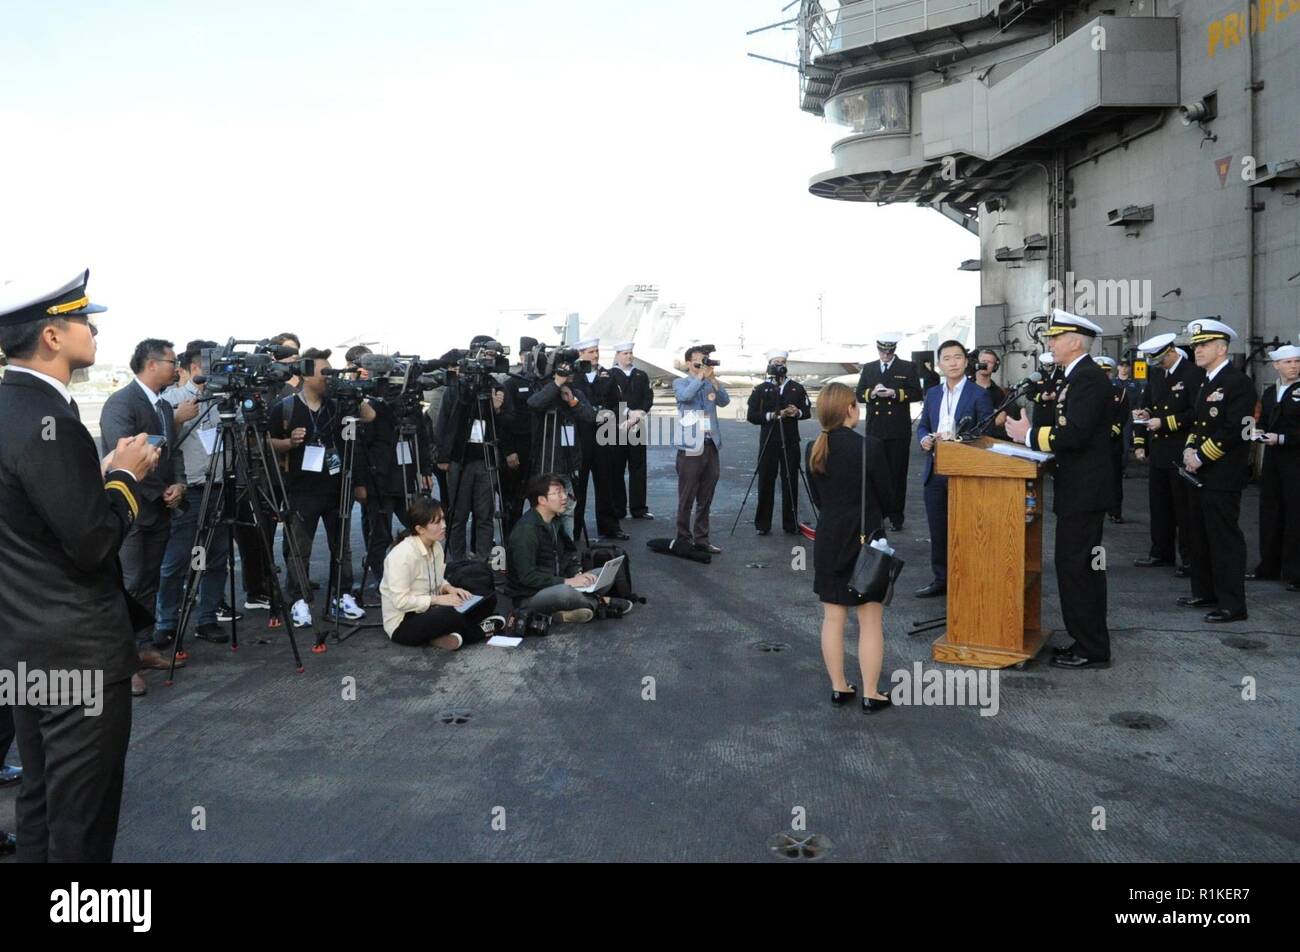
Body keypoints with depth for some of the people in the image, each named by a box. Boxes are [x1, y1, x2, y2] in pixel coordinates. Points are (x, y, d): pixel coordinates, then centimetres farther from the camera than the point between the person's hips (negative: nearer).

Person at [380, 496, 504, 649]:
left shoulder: (436, 547, 1)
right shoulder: (402, 554, -24)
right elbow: (401, 601, -26)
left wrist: (449, 588, -6)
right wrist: (438, 599, -22)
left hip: (428, 611, 8)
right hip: (402, 624, -8)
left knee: (488, 599, -3)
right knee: (451, 614, -36)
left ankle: (451, 636, -16)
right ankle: (477, 631, -5)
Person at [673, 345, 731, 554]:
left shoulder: (711, 384, 14)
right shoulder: (680, 383, 2)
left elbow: (725, 400, -3)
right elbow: (685, 396, -20)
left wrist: (713, 379, -12)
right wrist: (701, 376, -12)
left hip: (711, 446, 5)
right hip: (690, 447, -4)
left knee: (705, 499, 9)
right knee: (686, 499, -1)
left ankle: (701, 539, 17)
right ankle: (683, 540, 8)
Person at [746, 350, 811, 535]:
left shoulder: (797, 388, 9)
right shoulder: (761, 389, 5)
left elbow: (808, 412, 11)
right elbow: (751, 415, -2)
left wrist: (797, 412, -10)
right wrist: (771, 415, -14)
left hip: (791, 442, 1)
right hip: (768, 442, -1)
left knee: (791, 483, 3)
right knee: (765, 484, 1)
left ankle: (790, 524, 13)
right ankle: (762, 524, 10)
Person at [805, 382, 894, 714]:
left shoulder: (814, 450, -1)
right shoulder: (870, 446, -16)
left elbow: (818, 497, 8)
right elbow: (886, 494, -6)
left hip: (829, 540, 5)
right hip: (865, 540, -5)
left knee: (832, 618, 13)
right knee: (871, 621, 6)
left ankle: (839, 687, 23)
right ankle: (870, 695, 12)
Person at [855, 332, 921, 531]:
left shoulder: (907, 368, 4)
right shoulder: (868, 368, 13)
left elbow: (916, 394, -2)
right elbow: (859, 394, 9)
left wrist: (895, 393, -16)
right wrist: (872, 392, -11)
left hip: (899, 430, -3)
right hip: (875, 430, 3)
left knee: (897, 473, 1)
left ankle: (895, 516, 7)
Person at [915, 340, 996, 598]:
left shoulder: (979, 394, -6)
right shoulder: (932, 394, 12)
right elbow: (922, 426, 18)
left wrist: (954, 442, -21)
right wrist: (924, 440, -5)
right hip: (935, 471, 5)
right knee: (937, 530, 11)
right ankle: (941, 579, 22)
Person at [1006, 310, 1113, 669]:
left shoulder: (1089, 378, -17)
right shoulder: (1076, 377, 15)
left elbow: (1075, 434, -25)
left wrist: (1030, 434, -17)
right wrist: (1030, 430, 3)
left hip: (1083, 491, -11)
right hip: (1079, 489, 11)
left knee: (1075, 567, -5)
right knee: (1084, 567, 15)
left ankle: (1091, 650, 4)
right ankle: (1090, 643, 25)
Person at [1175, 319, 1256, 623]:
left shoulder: (1238, 382, -13)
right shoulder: (1205, 383, 16)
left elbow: (1234, 430, -20)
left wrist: (1201, 456, -17)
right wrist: (1189, 449, 2)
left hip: (1223, 476, -9)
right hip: (1202, 473, 9)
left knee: (1225, 540, -5)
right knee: (1199, 537, 16)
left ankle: (1232, 605, 1)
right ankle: (1206, 593, 27)